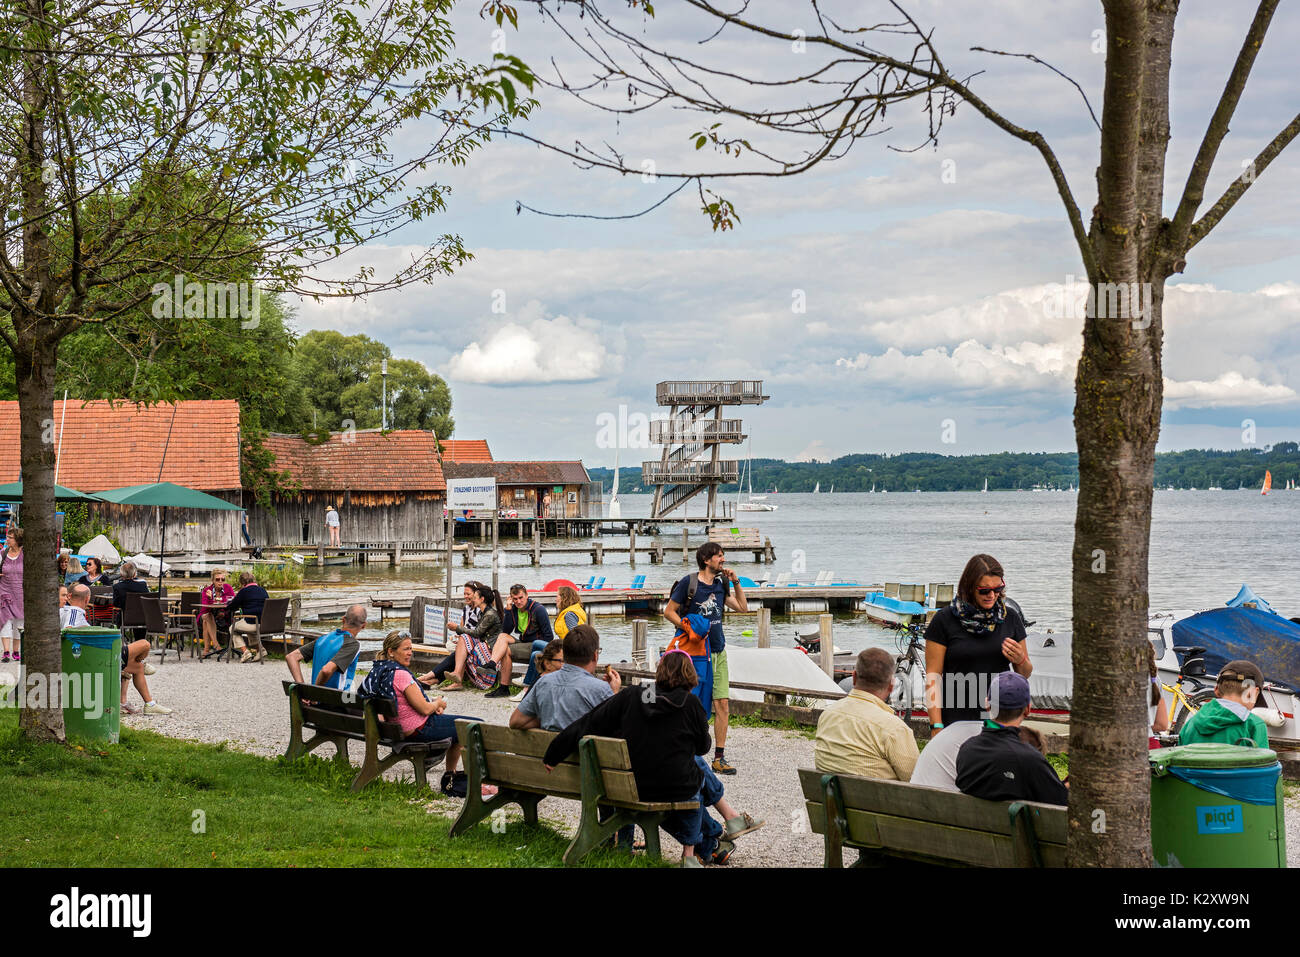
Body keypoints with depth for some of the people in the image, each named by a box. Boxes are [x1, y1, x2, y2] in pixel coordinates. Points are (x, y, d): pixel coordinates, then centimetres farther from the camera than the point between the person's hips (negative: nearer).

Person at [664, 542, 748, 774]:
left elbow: (742, 608, 16)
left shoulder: (721, 585, 10)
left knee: (723, 704, 0)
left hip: (719, 652, 6)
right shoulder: (689, 583, -8)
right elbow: (668, 612, -3)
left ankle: (719, 758, 6)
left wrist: (735, 582, 6)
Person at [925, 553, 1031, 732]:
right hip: (956, 721, -3)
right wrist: (937, 727, -11)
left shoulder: (1010, 617, 9)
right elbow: (933, 677, -4)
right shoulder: (944, 620, -2)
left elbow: (1025, 674, 17)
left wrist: (1020, 661, -6)